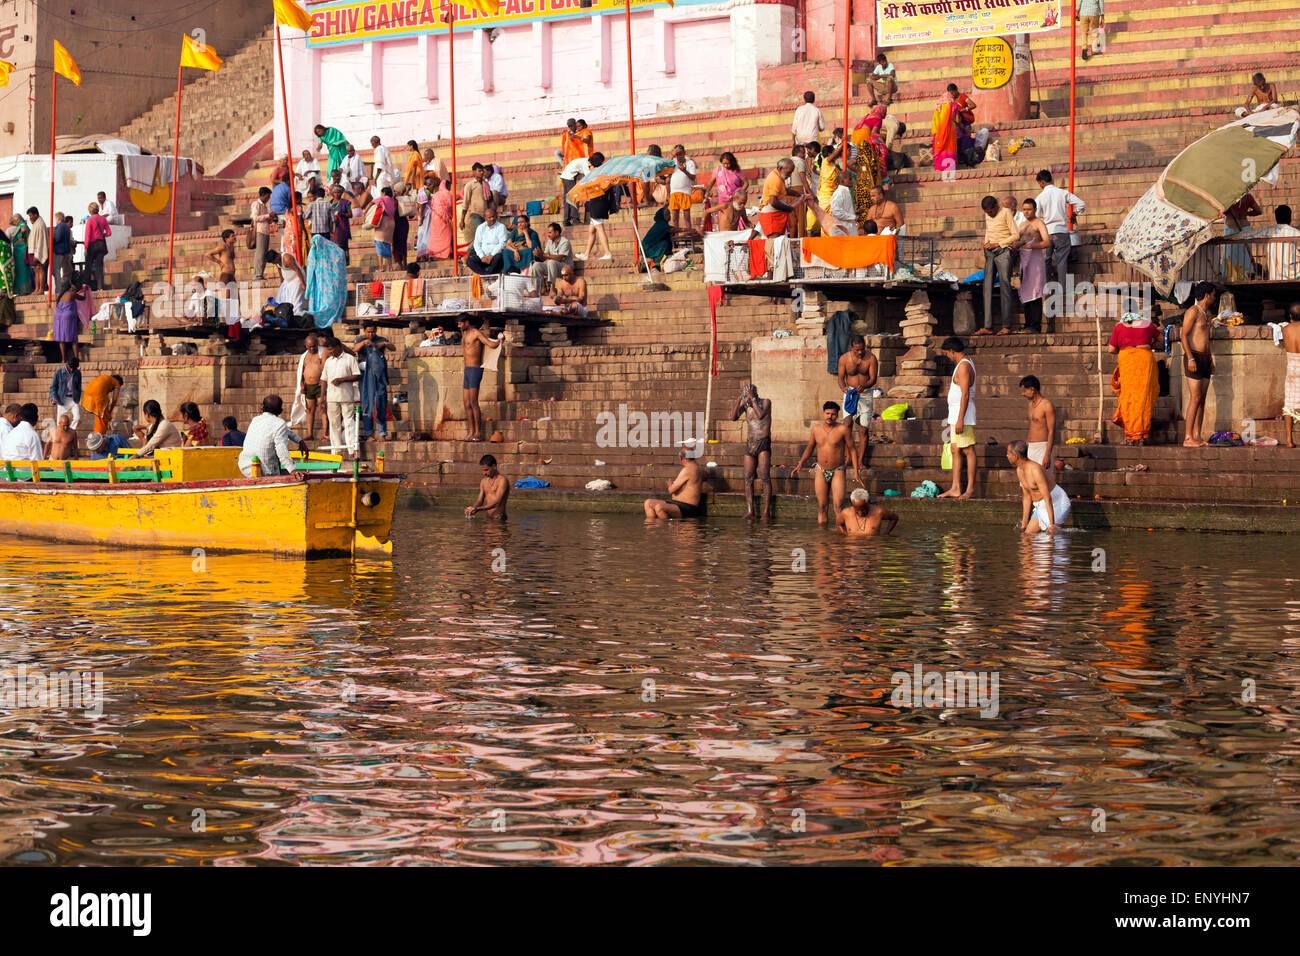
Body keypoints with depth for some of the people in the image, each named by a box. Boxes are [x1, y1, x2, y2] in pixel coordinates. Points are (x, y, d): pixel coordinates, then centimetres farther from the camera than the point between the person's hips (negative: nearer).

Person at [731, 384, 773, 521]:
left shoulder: (766, 402, -2)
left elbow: (760, 415, -20)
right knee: (748, 478, -3)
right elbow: (734, 417, -4)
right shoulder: (745, 404, 8)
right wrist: (738, 400, -12)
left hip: (763, 444, -4)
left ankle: (767, 511, -15)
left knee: (765, 477, -13)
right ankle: (750, 511, -3)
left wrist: (753, 398, -18)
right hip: (749, 445, 4)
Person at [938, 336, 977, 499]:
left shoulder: (964, 366, -16)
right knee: (955, 451, 8)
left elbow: (965, 395, -22)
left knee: (968, 451, -5)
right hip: (955, 414, 10)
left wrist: (960, 420, -25)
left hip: (963, 414, -10)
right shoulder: (962, 364, 17)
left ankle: (970, 488, -3)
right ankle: (955, 488, 9)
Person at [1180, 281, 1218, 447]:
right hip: (1194, 357, -9)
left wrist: (1210, 360, 23)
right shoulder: (1193, 311, -8)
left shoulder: (1207, 313, 19)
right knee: (1195, 398, -13)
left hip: (1205, 358, 9)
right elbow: (1184, 335, -14)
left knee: (1202, 399, 5)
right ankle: (1188, 438, -13)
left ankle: (1197, 436, 5)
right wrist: (1190, 358, -21)